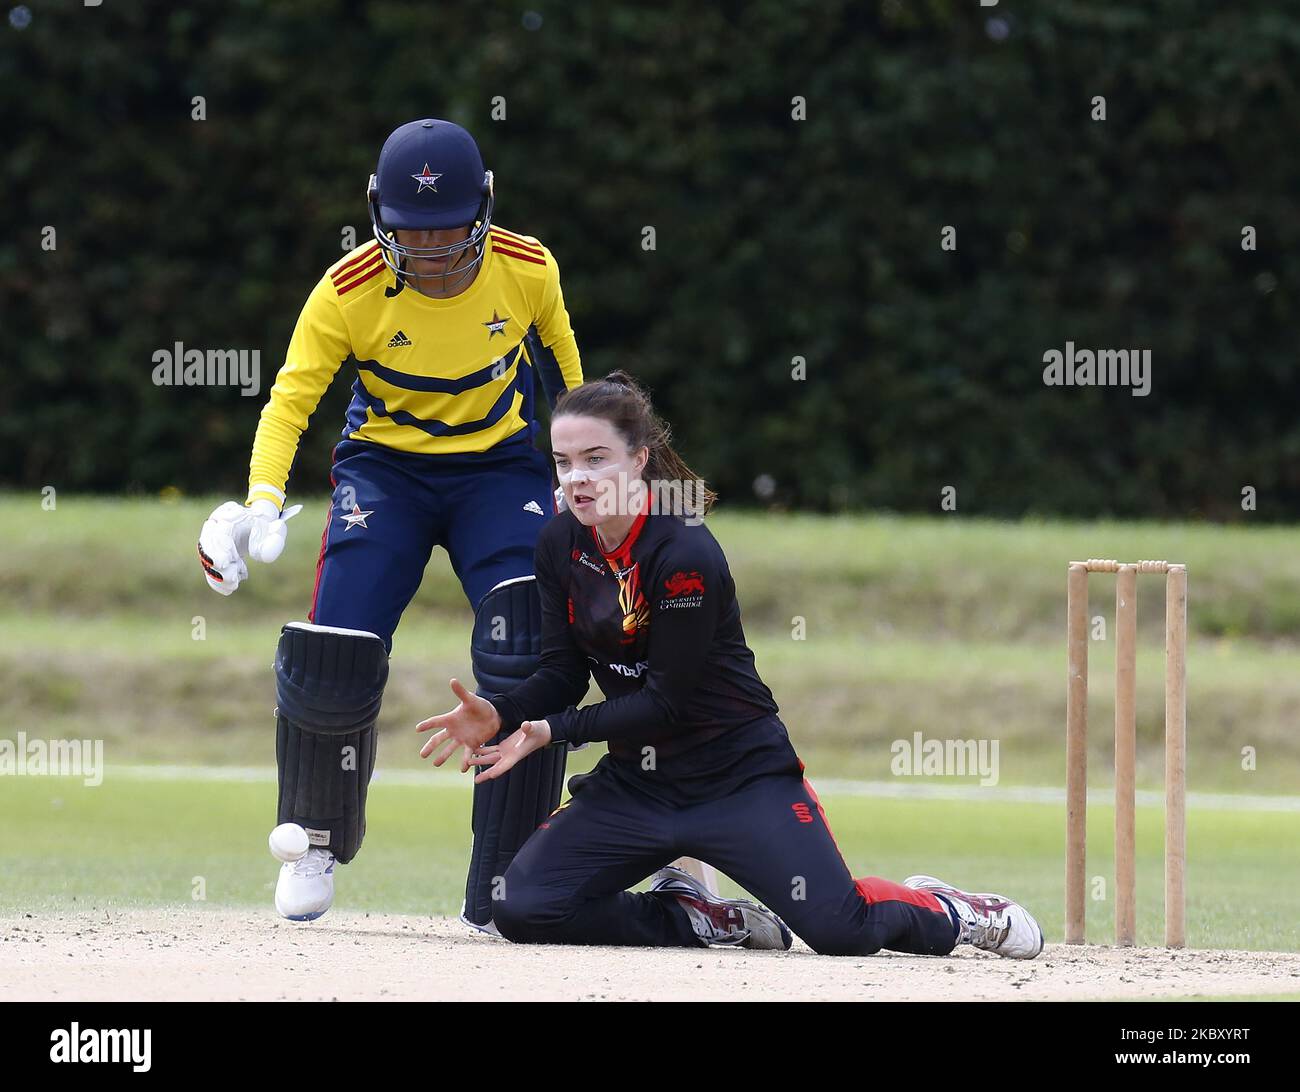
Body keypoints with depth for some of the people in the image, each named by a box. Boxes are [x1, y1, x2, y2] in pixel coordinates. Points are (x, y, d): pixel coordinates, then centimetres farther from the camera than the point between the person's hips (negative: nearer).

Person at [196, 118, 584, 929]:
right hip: (385, 467, -1)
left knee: (531, 650, -18)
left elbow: (560, 361, 6)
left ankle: (505, 890, -9)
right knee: (334, 652, -16)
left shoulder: (530, 272, -14)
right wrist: (264, 502, -36)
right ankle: (316, 840, 14)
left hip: (501, 466, 1)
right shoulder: (349, 292, -19)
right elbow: (290, 399, -20)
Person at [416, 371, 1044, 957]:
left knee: (839, 931, -23)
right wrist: (499, 716, -17)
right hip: (637, 780, 6)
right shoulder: (561, 546, 0)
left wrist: (554, 731, -23)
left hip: (740, 778, -6)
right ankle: (710, 920, 8)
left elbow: (667, 702, -20)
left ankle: (945, 912, 14)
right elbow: (562, 674, 2)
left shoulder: (686, 556, -22)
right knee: (522, 911, -13)